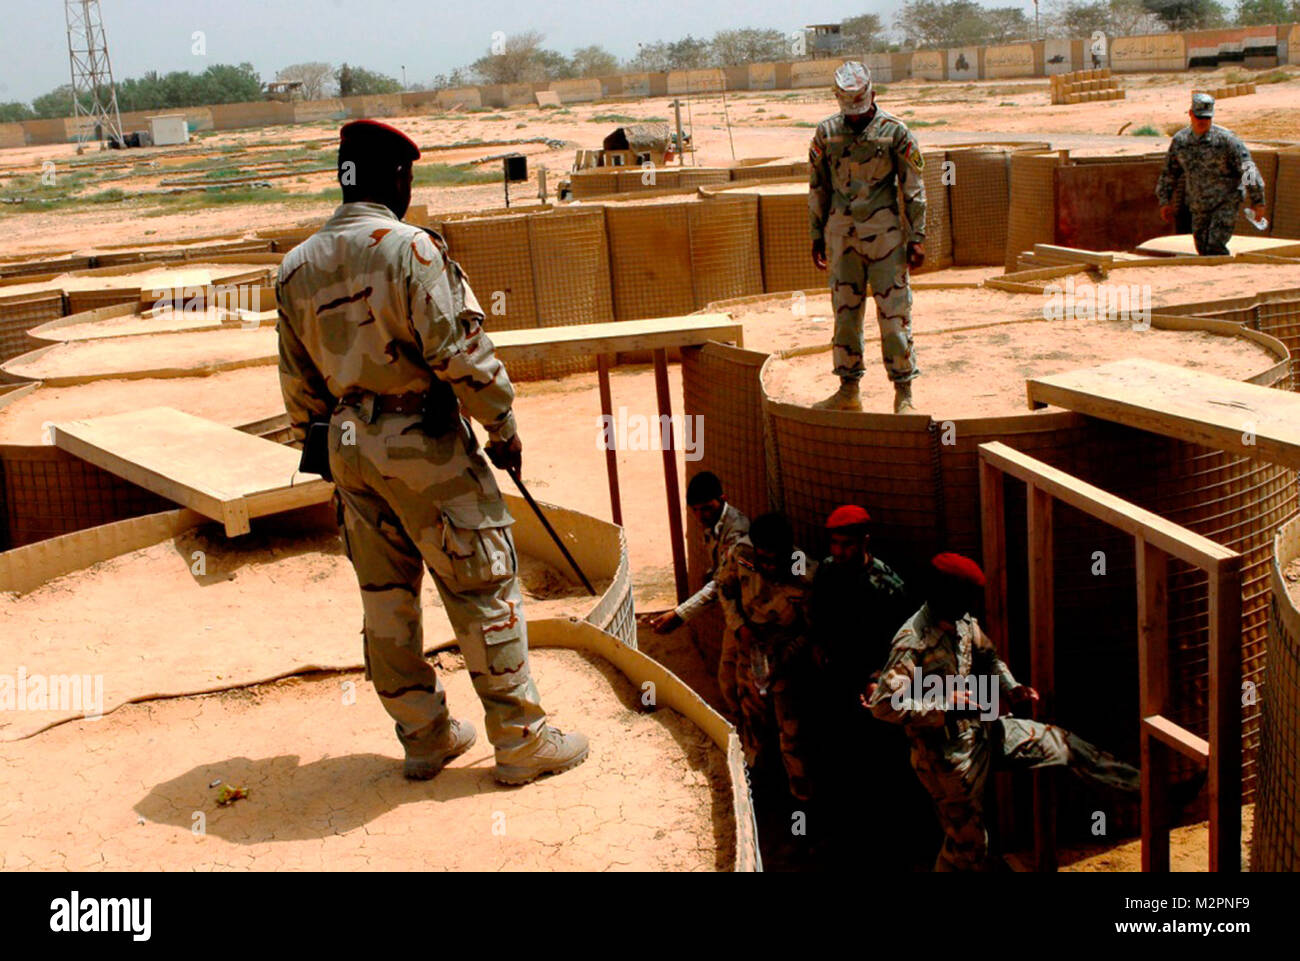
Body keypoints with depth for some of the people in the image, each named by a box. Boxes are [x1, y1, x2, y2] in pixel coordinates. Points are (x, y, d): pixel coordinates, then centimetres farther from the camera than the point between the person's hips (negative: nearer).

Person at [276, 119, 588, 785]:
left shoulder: (296, 268, 6)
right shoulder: (408, 247, -15)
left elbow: (298, 384, 11)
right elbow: (457, 350, -18)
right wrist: (503, 424, -8)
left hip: (349, 447, 7)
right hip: (424, 442, -7)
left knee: (385, 598, 14)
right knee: (484, 589, 3)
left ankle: (424, 737, 26)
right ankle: (521, 742, 10)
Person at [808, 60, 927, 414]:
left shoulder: (895, 131, -3)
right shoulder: (826, 132, 6)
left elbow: (913, 188, -1)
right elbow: (818, 187, 13)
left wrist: (917, 237, -5)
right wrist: (817, 235, 11)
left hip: (885, 235, -3)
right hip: (841, 235, 3)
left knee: (893, 312, -3)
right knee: (844, 312, 7)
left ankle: (904, 392, 4)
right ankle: (848, 390, 16)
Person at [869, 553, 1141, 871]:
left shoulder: (964, 622, -2)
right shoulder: (912, 641, -28)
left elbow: (988, 658, 17)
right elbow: (883, 704, -33)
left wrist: (1012, 689, -1)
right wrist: (945, 705, -33)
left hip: (982, 729, 8)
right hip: (947, 756, -8)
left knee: (1059, 742, 15)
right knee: (968, 846, 3)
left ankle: (1138, 785, 33)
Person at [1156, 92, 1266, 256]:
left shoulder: (1225, 138, -12)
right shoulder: (1180, 140, 2)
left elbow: (1247, 168, -11)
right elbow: (1169, 172, 15)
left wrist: (1257, 201, -13)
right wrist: (1165, 201, 13)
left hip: (1226, 202, -5)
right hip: (1198, 206, 5)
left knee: (1215, 248, -17)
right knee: (1203, 249, 9)